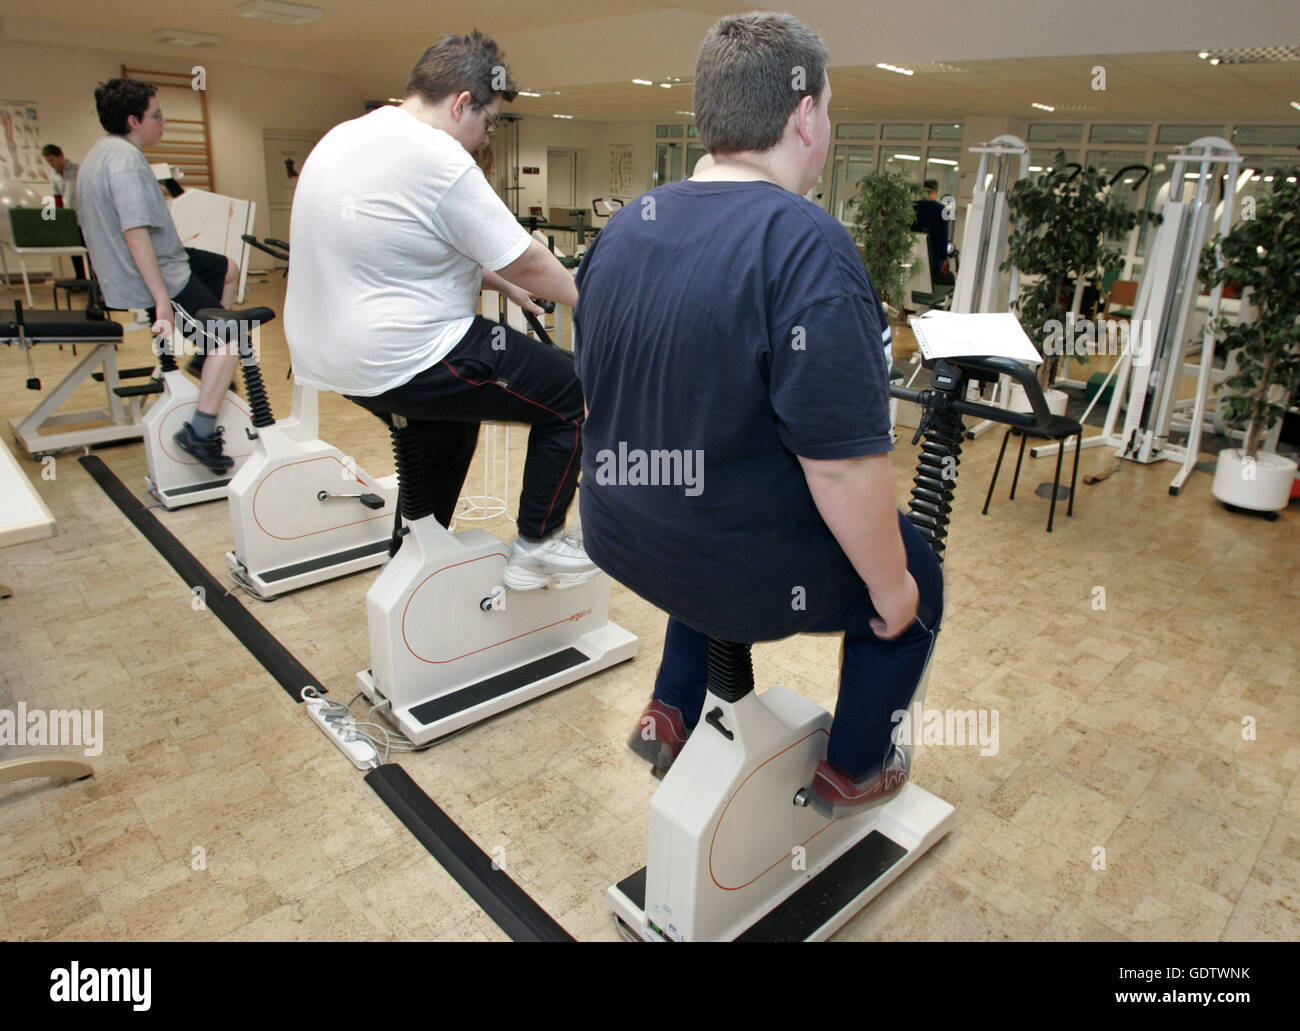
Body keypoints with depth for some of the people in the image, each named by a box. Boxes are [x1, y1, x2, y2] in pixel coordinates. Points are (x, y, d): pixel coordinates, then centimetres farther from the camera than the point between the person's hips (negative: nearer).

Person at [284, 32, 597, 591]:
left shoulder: (343, 137, 12)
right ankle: (537, 545, 5)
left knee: (449, 417, 33)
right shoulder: (439, 159, -17)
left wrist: (500, 283, 17)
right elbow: (526, 261, -13)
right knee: (569, 390, -2)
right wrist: (586, 298, 5)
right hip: (405, 364, -10)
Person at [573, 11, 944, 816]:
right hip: (745, 575, -7)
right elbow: (843, 463, -27)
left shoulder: (626, 227, 1)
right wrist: (890, 586, -10)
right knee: (916, 580, 20)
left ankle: (672, 714, 39)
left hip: (623, 540, 7)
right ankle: (852, 772, 37)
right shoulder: (807, 246, -23)